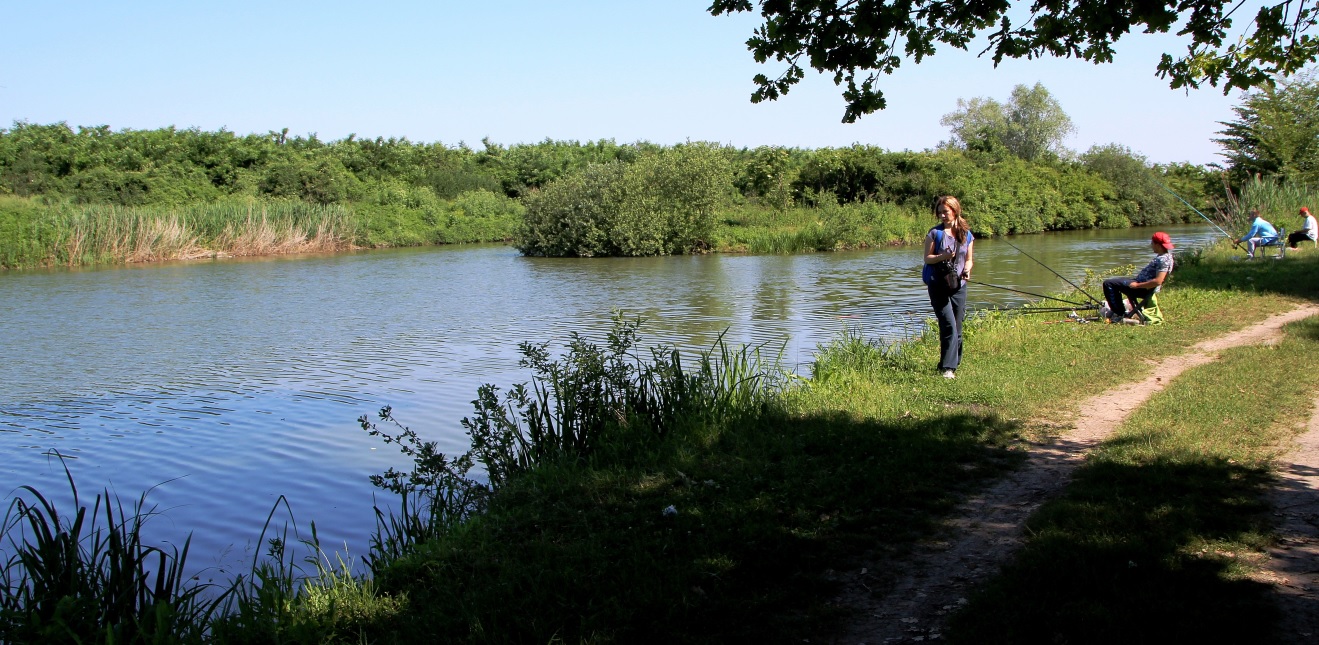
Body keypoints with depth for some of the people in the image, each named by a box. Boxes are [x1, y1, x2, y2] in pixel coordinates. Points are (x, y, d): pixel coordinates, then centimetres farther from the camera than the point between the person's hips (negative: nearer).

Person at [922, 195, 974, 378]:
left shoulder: (966, 234, 9)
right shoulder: (935, 233, -1)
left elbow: (969, 259, 15)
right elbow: (927, 258, 0)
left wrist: (967, 270, -6)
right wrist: (942, 257, -19)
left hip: (958, 285, 4)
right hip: (938, 285, -4)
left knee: (957, 328, 7)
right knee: (949, 326, -14)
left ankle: (953, 365, 19)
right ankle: (947, 367, -13)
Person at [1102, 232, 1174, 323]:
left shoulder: (1163, 260, -23)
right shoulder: (1163, 255, 10)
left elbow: (1158, 281, -31)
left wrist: (1137, 285, -25)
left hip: (1144, 289, -11)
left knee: (1108, 284, -14)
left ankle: (1120, 314, -10)